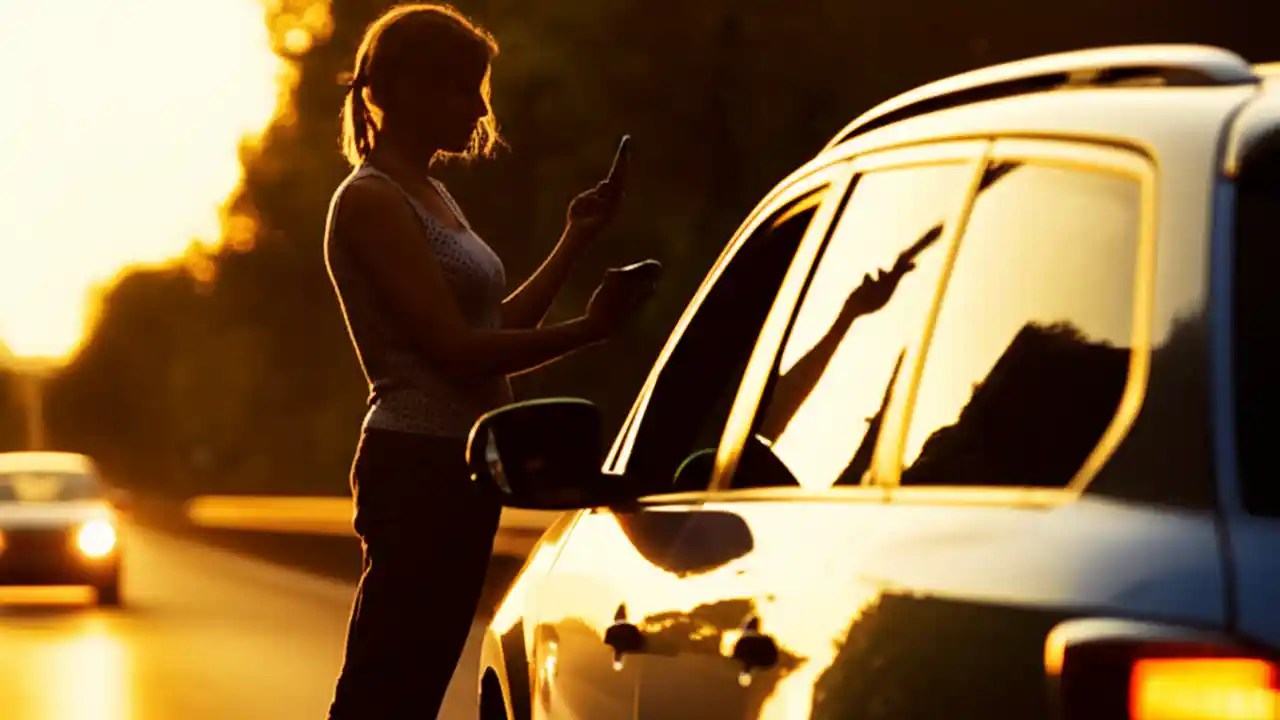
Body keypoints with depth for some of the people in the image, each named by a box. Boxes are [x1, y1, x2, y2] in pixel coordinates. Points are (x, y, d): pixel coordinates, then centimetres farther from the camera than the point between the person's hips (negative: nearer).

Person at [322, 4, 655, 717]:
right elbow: (455, 348, -17)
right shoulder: (370, 203, -11)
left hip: (459, 470, 10)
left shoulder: (432, 195, 19)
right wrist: (590, 329, -17)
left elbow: (501, 324, 18)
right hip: (417, 467, -10)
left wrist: (577, 238, 14)